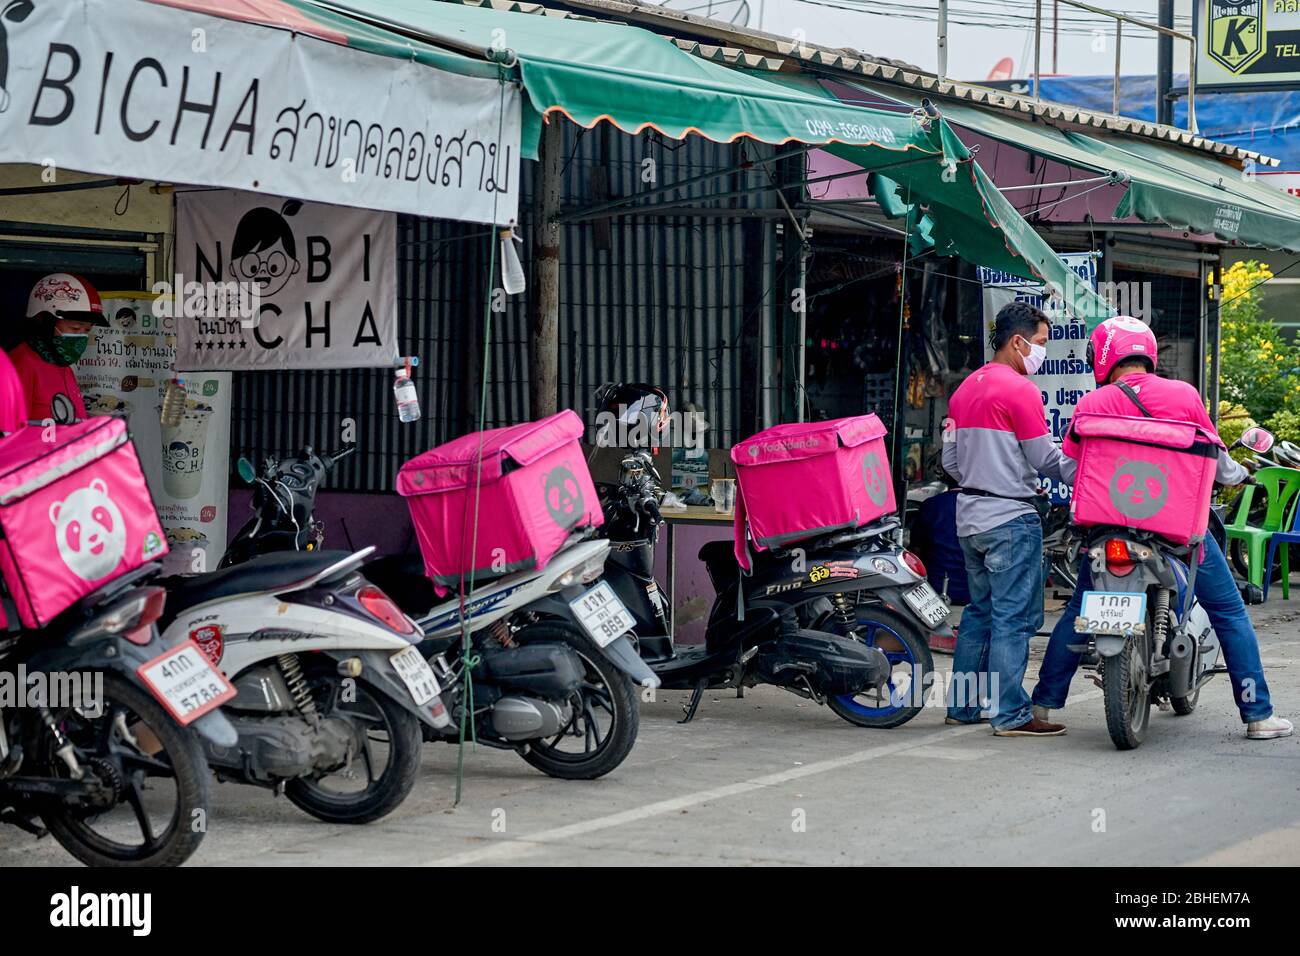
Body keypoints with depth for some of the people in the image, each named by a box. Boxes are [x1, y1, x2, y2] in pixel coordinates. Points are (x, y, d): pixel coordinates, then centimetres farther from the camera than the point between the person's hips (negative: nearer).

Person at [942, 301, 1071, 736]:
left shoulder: (965, 390, 13)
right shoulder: (1019, 390, -13)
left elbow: (950, 460, 17)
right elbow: (1045, 458, -10)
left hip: (970, 517, 9)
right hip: (1011, 520, -9)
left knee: (980, 611, 16)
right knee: (1013, 618, -6)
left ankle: (961, 704, 18)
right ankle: (1010, 713, -6)